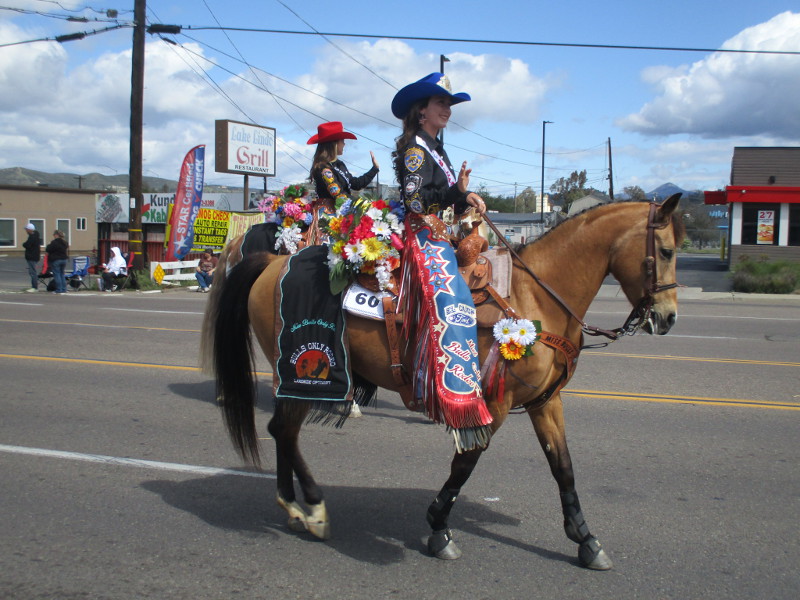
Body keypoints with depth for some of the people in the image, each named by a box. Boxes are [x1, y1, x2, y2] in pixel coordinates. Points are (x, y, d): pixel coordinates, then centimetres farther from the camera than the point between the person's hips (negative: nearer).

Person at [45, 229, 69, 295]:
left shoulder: (54, 242, -17)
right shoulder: (64, 242, 7)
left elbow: (47, 250, -12)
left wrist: (48, 245, 8)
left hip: (55, 260, -7)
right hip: (64, 259, 7)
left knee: (56, 274, -2)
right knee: (62, 274, 14)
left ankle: (59, 290, -4)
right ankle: (64, 289, 13)